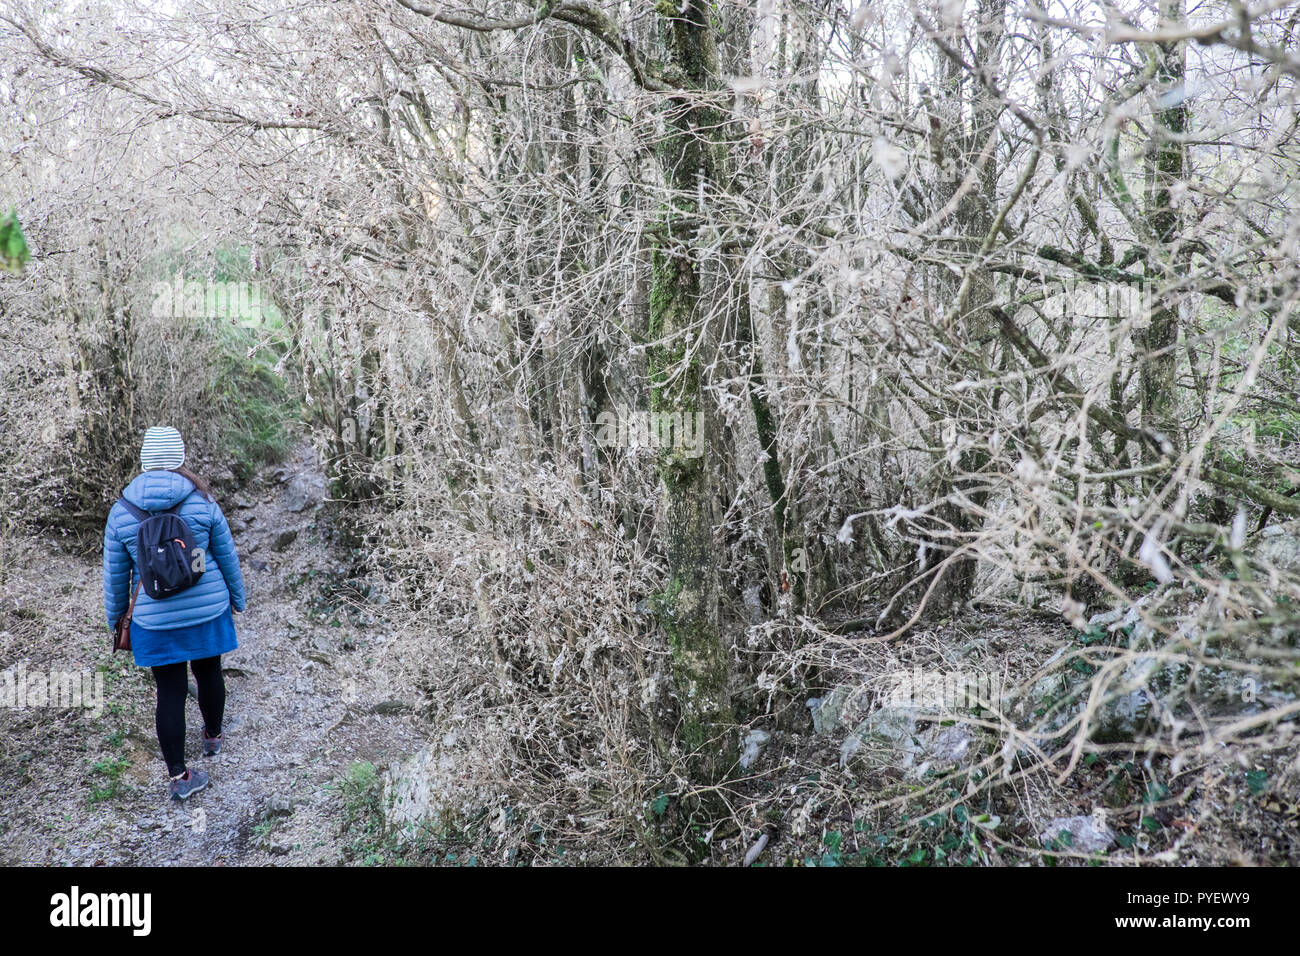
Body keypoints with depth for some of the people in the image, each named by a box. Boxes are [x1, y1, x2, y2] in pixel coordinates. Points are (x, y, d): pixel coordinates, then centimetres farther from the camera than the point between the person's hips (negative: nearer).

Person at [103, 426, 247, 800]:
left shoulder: (121, 512, -7)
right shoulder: (203, 502, -9)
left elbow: (115, 575, 1)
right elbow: (227, 558, 0)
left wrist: (116, 618, 15)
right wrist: (238, 598, 14)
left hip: (155, 619, 0)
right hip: (208, 610, 0)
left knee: (170, 690, 6)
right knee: (208, 672, 21)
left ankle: (178, 776, 11)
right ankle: (213, 737, 43)